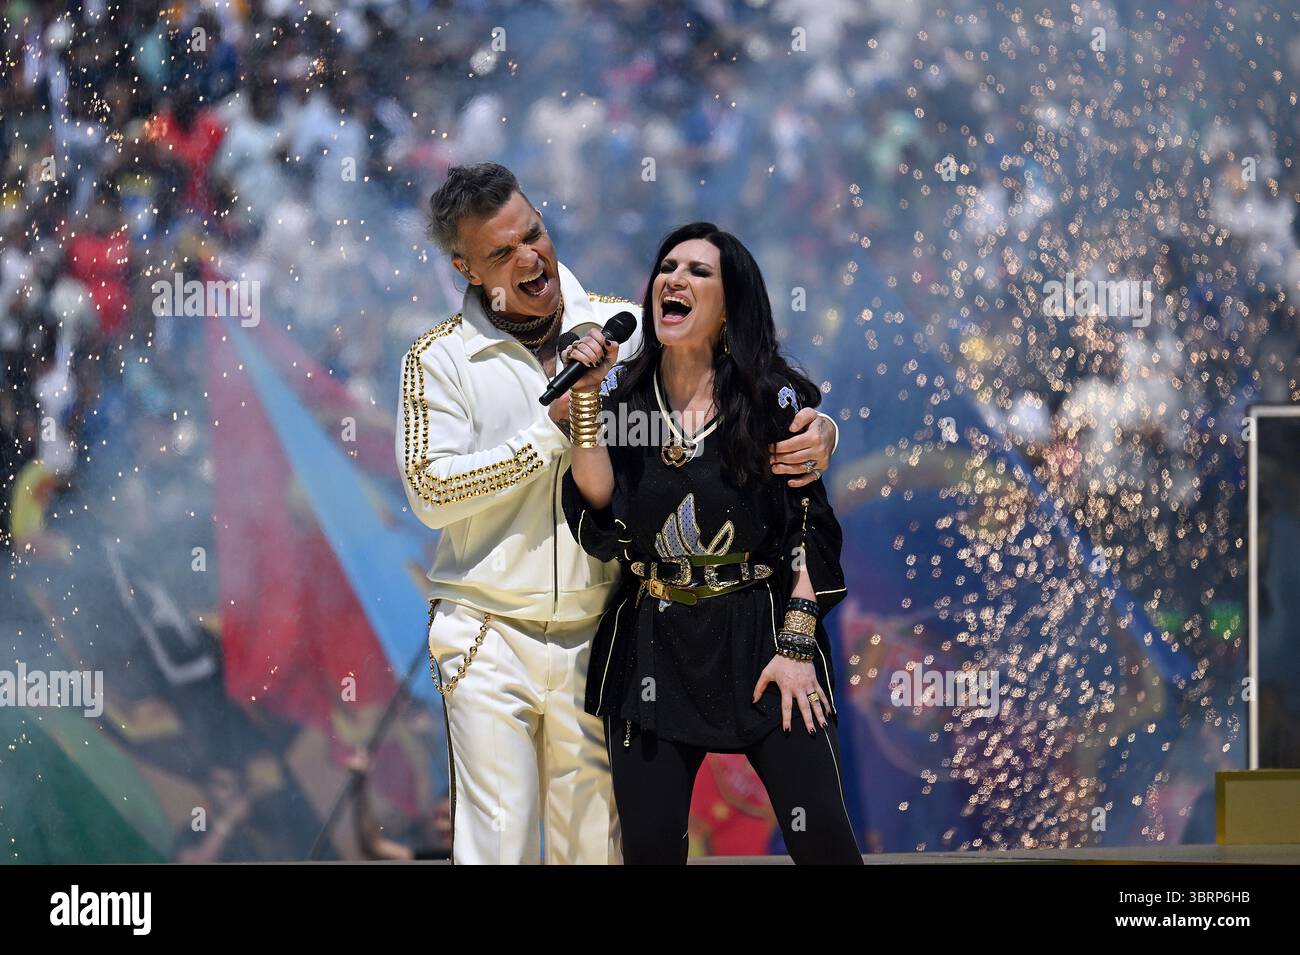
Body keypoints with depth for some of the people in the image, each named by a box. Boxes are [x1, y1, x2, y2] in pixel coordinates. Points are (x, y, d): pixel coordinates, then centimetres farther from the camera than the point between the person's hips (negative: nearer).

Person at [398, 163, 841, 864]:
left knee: (594, 841, 7)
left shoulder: (624, 331, 5)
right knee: (496, 842, -6)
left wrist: (814, 429, -12)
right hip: (490, 640, -2)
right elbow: (432, 492, -11)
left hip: (595, 637, 2)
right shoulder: (440, 358, 0)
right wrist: (555, 426, -14)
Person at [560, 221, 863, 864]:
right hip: (653, 646, 2)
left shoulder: (775, 398, -2)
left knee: (819, 834, -10)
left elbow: (810, 530, -3)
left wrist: (797, 647, -11)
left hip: (759, 635, -2)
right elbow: (598, 518, -8)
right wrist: (586, 398, -12)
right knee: (650, 845, 2)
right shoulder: (619, 394, 4)